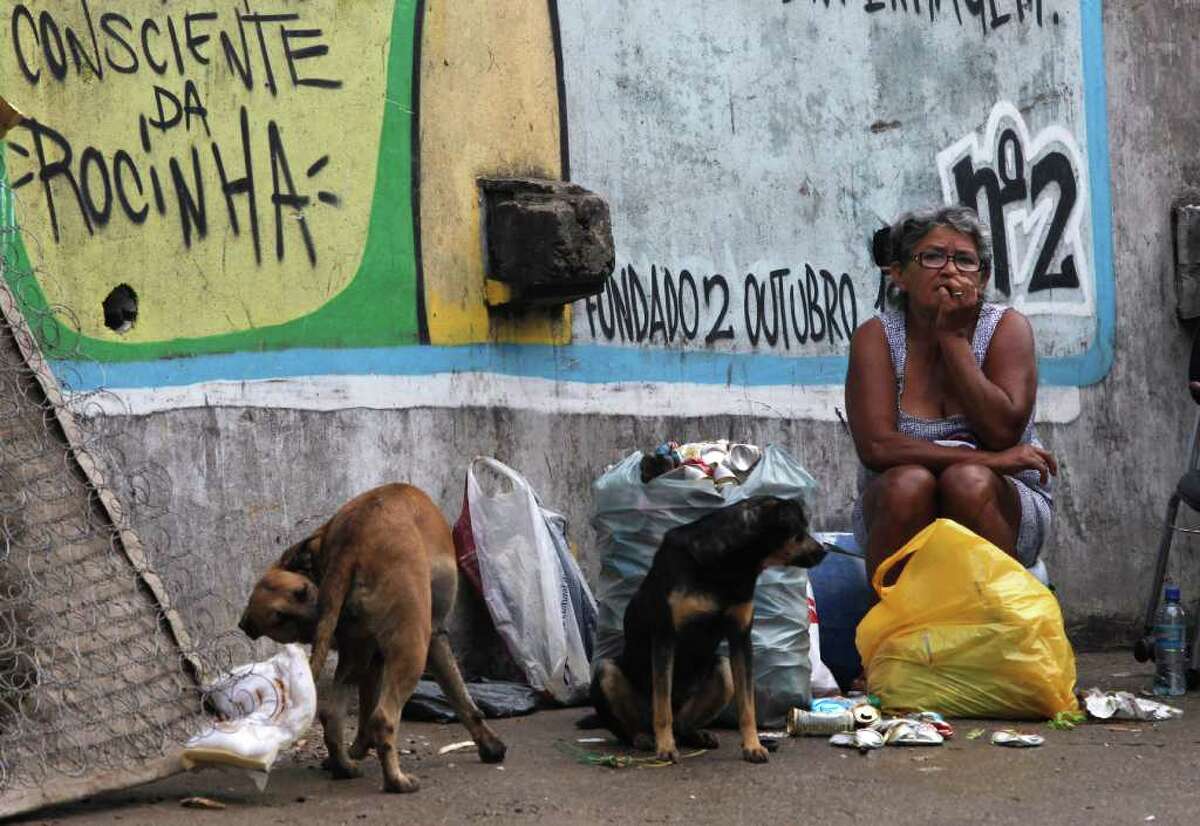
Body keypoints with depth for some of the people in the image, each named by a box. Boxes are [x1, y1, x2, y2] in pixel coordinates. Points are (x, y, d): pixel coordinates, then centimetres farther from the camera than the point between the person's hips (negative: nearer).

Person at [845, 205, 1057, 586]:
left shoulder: (1006, 326, -5)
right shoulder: (877, 336, -5)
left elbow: (1003, 431, -19)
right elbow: (876, 445, -18)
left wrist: (953, 336, -17)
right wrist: (988, 460, -24)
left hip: (1003, 507, 0)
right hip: (894, 510, 0)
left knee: (969, 481, -31)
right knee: (909, 482, -31)